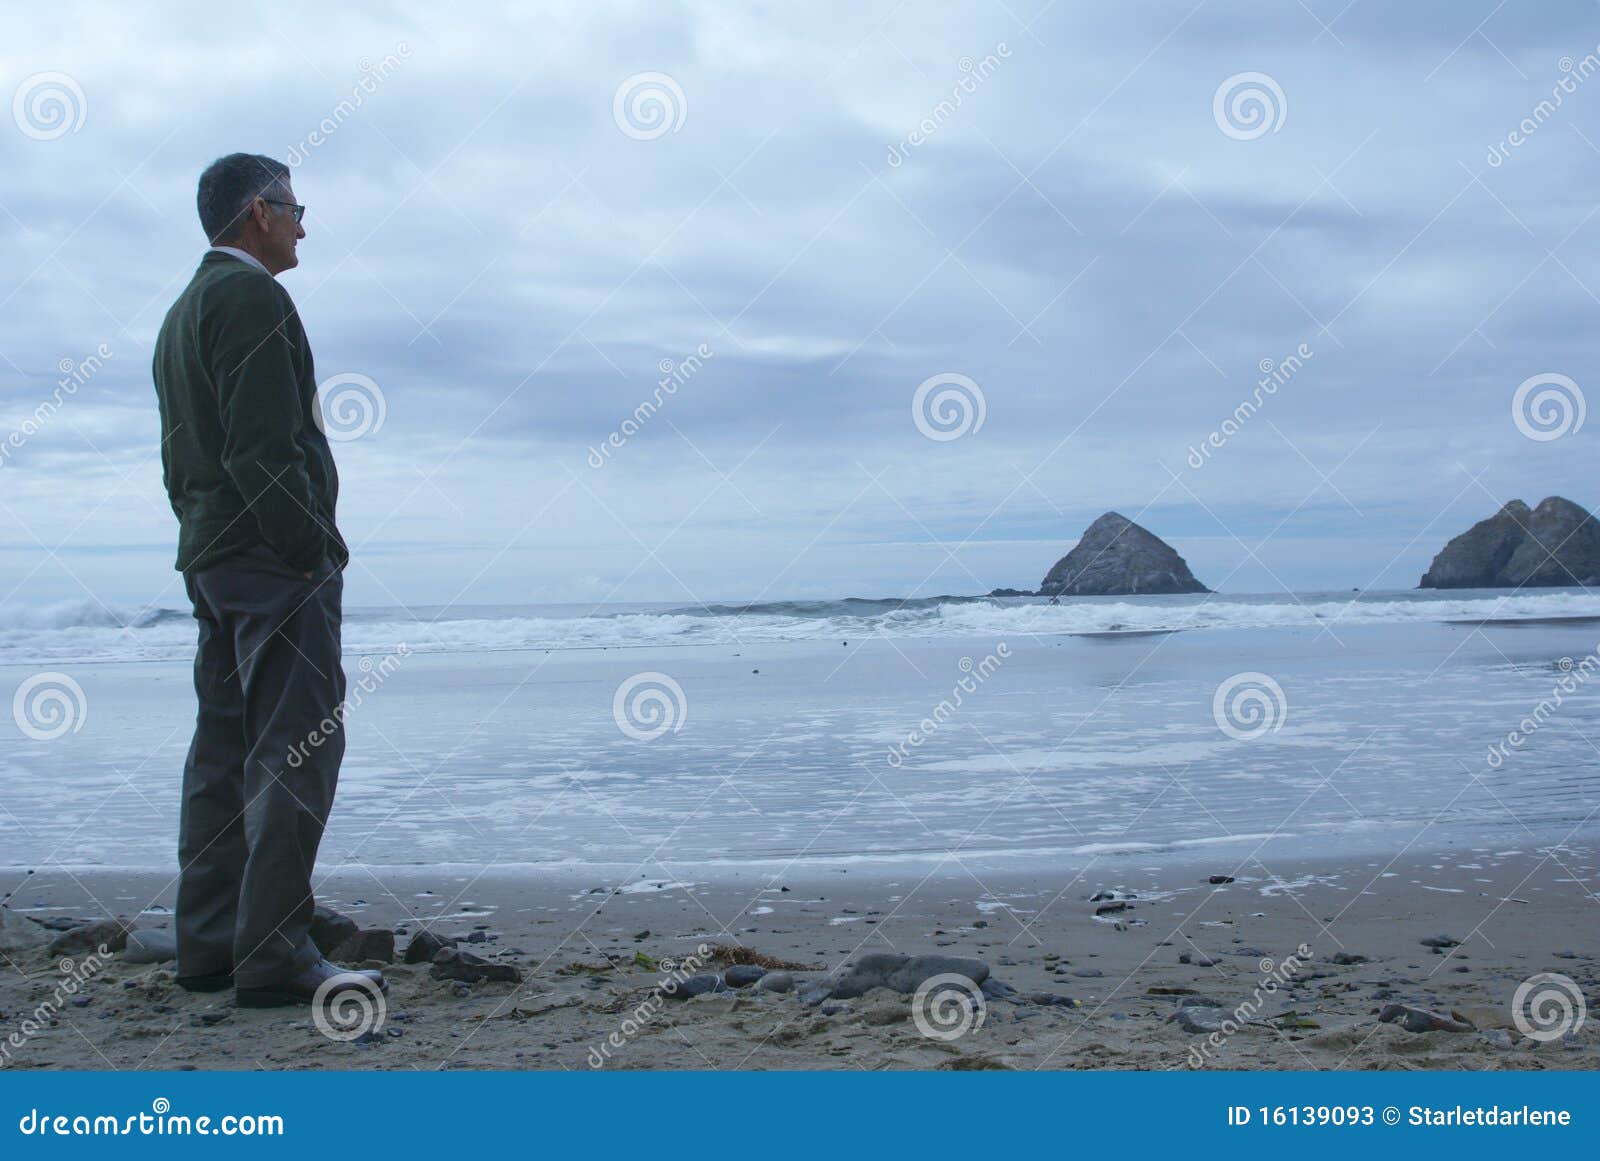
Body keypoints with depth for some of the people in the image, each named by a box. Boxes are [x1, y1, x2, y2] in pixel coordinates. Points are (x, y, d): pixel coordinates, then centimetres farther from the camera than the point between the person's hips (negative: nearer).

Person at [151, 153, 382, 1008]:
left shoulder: (182, 312, 21)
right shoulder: (253, 297, -10)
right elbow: (264, 448, -19)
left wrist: (206, 542, 18)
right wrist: (311, 552, -18)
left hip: (209, 554, 10)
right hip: (273, 554, -10)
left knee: (224, 752, 11)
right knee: (297, 751, -10)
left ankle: (208, 946, 15)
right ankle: (275, 959, -11)